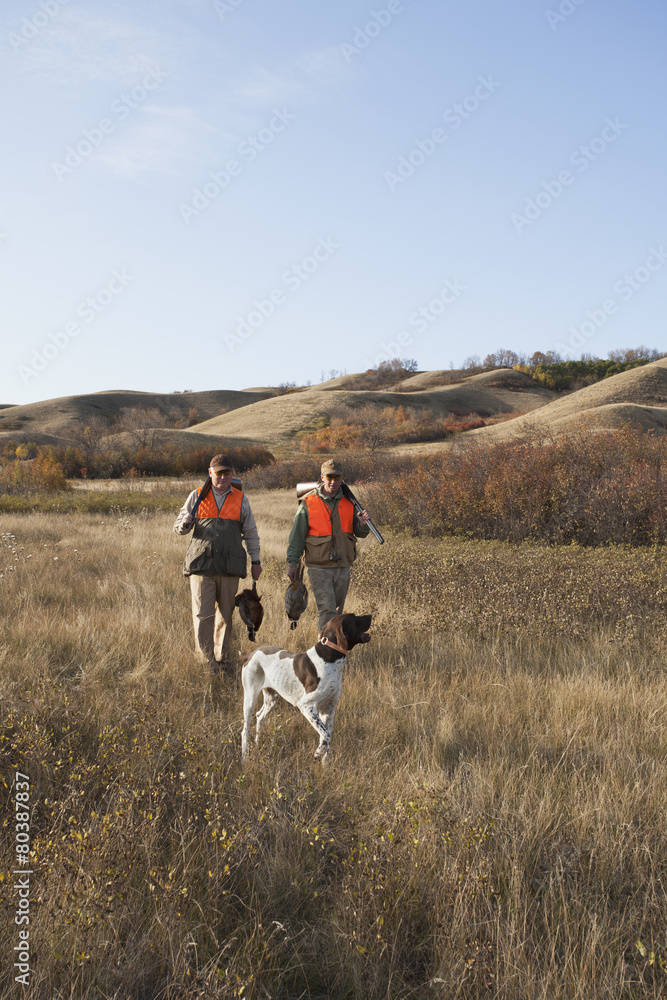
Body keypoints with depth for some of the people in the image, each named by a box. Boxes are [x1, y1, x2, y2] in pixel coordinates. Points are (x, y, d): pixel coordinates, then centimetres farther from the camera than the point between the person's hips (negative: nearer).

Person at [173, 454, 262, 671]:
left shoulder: (240, 499, 10)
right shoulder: (197, 496, 8)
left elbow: (250, 533, 16)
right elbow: (178, 526, 11)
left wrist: (255, 560, 12)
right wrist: (184, 524, -13)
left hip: (229, 566, 1)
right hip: (201, 564, -1)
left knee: (225, 615, 7)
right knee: (202, 615, -7)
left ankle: (222, 658, 19)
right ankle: (206, 662, -3)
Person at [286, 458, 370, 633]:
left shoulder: (348, 502, 7)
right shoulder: (308, 503, -3)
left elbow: (361, 534, 8)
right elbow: (297, 535, 0)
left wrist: (363, 524, -15)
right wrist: (293, 563, -4)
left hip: (343, 567, 4)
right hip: (319, 568, -4)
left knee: (336, 611, 13)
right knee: (328, 611, -13)